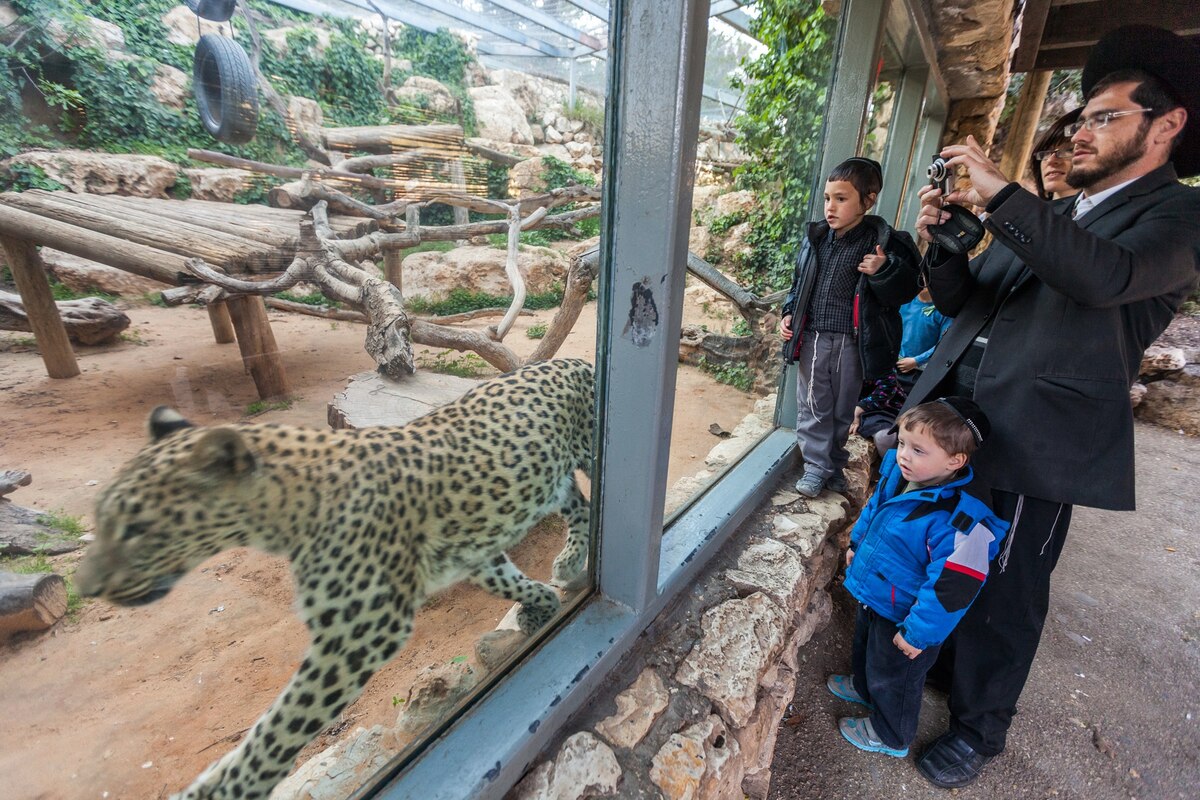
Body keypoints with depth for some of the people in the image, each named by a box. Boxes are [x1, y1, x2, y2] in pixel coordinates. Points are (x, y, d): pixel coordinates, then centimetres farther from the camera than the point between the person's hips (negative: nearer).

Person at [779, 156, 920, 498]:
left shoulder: (883, 242, -9)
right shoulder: (815, 236, 4)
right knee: (814, 405, 8)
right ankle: (816, 464, 21)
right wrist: (789, 312, 9)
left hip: (851, 342, -3)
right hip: (813, 337, 3)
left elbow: (904, 291, -8)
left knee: (843, 408, 13)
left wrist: (883, 271, -25)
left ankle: (834, 463, 31)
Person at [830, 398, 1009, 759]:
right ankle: (863, 687, 63)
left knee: (893, 676, 19)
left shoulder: (958, 519, -36)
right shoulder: (895, 475, -12)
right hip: (872, 595, 7)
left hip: (903, 617, -7)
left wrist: (919, 633, -23)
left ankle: (889, 736, 46)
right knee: (865, 648, 33)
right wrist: (857, 543, 19)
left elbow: (953, 586, -30)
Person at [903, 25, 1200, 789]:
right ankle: (938, 665, 44)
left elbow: (1107, 277, -25)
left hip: (1036, 443, -6)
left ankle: (979, 727, 30)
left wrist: (1000, 194, -23)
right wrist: (941, 241, -3)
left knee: (1004, 594, 7)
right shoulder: (1048, 217, 18)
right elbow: (968, 301, 15)